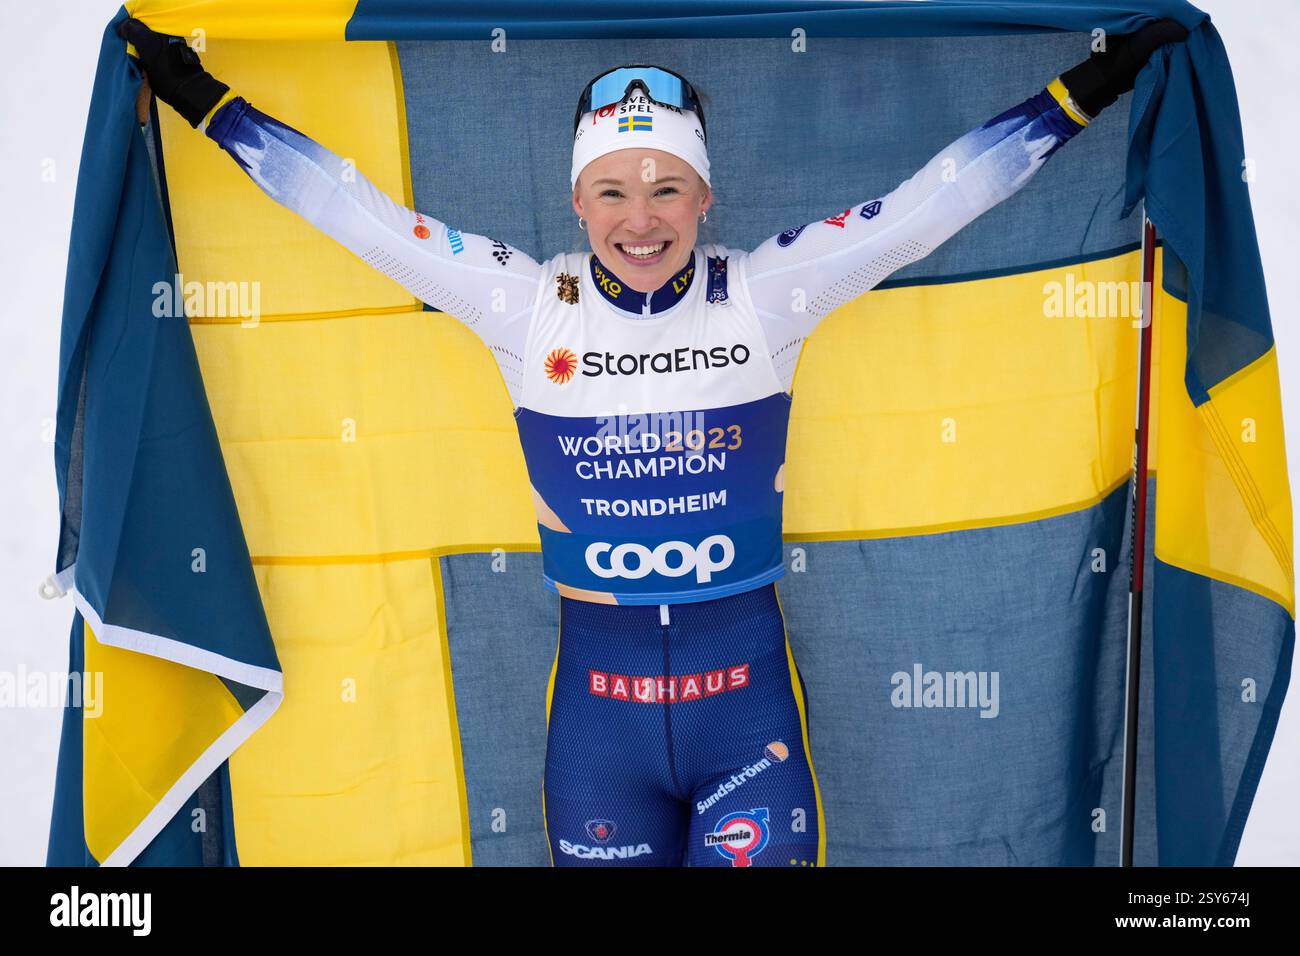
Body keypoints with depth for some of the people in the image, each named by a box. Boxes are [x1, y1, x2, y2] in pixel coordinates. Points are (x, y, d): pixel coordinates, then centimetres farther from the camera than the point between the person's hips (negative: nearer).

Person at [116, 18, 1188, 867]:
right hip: (596, 688, 1)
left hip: (746, 681, 0)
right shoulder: (526, 302, -4)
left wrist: (1088, 87, 2)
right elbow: (351, 207, 1)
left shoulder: (768, 292, -4)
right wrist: (203, 99, 6)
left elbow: (933, 197, -2)